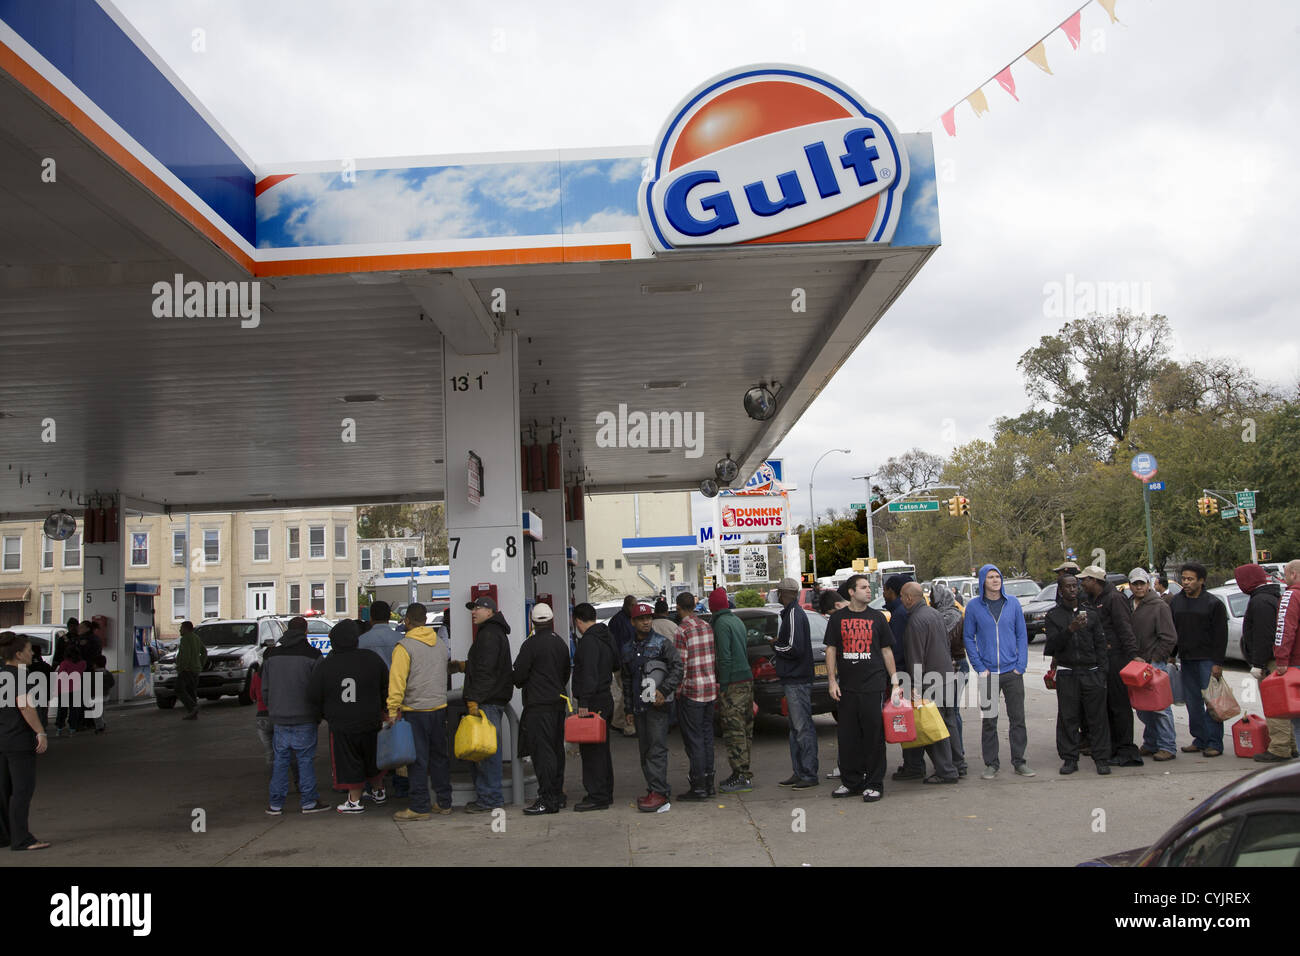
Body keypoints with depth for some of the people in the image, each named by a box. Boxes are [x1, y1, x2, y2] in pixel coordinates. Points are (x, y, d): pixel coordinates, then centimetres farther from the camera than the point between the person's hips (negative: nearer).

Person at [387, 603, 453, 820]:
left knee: (418, 760, -2)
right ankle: (444, 802, 19)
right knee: (439, 756, 13)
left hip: (415, 711, -6)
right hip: (440, 707, 6)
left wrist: (393, 710, -13)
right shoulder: (439, 645, 11)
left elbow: (397, 680, -15)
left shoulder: (405, 646, -10)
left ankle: (420, 807, 0)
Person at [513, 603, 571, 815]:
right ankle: (558, 795, 20)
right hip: (558, 702, 8)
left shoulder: (532, 644, -13)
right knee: (556, 749, 13)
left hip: (538, 704, -8)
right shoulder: (561, 643, 11)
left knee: (542, 751, -7)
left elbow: (518, 675, -11)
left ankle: (547, 799, -7)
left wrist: (518, 681, 11)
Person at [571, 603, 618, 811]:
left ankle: (597, 796, -6)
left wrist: (584, 702, -26)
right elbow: (616, 666, 25)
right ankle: (606, 793, 23)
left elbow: (589, 673, -24)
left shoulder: (588, 641, -15)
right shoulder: (607, 636, 15)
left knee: (591, 750, -7)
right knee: (602, 748, 16)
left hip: (593, 702, -10)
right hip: (606, 698, 10)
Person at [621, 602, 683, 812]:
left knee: (657, 749, -11)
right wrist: (628, 706, 18)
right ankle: (653, 789, 16)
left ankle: (660, 794, -13)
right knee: (644, 750, 9)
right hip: (639, 706, 7)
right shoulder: (629, 649, 16)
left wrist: (663, 690, -16)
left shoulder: (663, 643, -1)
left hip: (657, 705, -6)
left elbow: (677, 668, -7)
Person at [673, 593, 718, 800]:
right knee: (707, 736, 14)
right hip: (711, 690, 7)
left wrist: (678, 691, -6)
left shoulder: (682, 631, -13)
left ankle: (698, 787, 1)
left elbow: (681, 665, -15)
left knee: (694, 739, -1)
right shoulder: (708, 626, 9)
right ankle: (709, 783, 19)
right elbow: (717, 660, 12)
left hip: (692, 691, -7)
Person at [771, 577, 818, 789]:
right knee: (796, 728, 14)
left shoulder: (794, 614, -16)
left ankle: (809, 775, -2)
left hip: (797, 681, -11)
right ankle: (798, 772, 20)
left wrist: (775, 646, -7)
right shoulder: (791, 613, 16)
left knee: (803, 728, -6)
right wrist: (777, 648, 10)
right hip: (793, 679, 11)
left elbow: (794, 648, -22)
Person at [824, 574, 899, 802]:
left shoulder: (877, 617, 8)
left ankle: (874, 784, 7)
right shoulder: (837, 618, 8)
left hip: (874, 686, -1)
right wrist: (832, 681, 0)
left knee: (874, 736, -1)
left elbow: (887, 650, 11)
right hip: (847, 687, 1)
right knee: (847, 737, 6)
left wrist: (895, 681, 7)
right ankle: (851, 782, 18)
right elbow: (831, 649, 8)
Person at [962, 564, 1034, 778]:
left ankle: (1019, 761, 16)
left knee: (1018, 718, 5)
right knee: (989, 721, 4)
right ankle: (991, 763, 14)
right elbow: (968, 638, 3)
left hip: (1013, 671, 1)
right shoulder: (973, 606, -1)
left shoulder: (1013, 602, 4)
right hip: (988, 673, -1)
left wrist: (1021, 664, -2)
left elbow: (1022, 634, 7)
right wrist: (979, 668, -5)